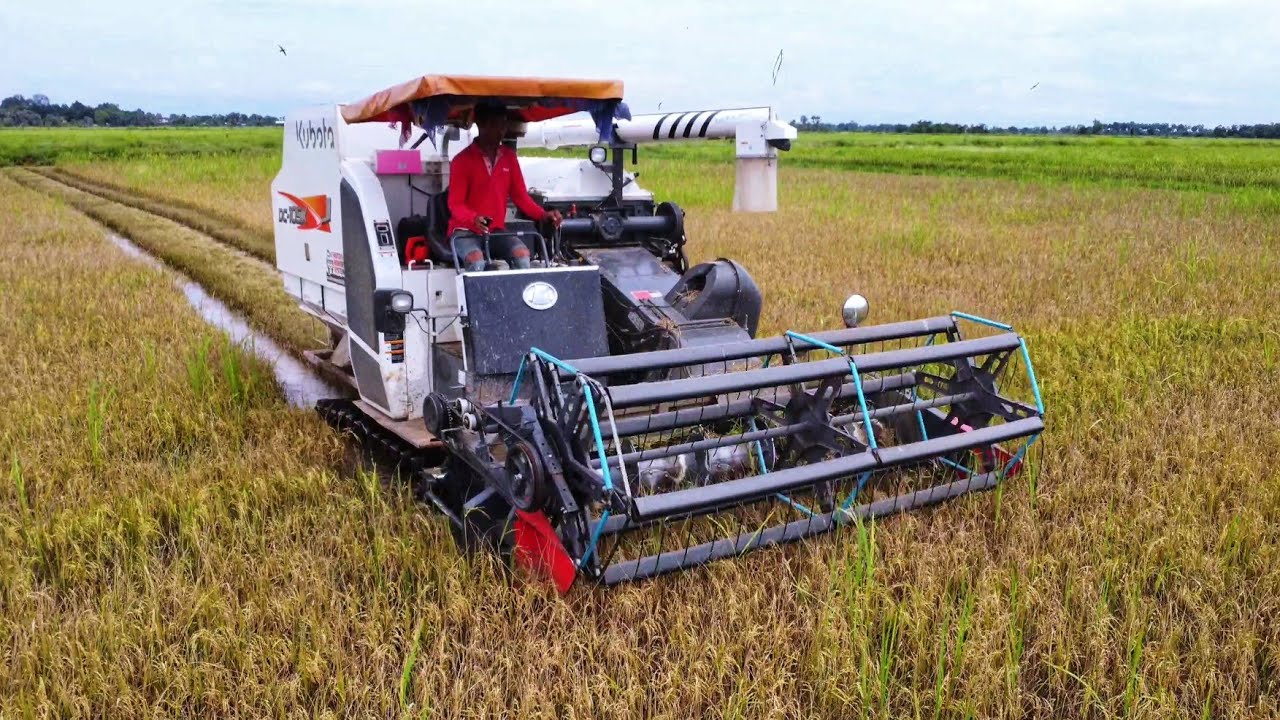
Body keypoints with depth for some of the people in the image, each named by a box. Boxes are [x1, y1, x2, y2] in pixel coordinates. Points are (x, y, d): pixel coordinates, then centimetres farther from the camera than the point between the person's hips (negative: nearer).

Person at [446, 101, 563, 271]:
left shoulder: (509, 157, 7)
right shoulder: (462, 160, -8)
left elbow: (520, 196, 8)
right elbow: (455, 204, -10)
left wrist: (543, 215, -10)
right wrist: (473, 219, -33)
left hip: (497, 230, 4)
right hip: (466, 231, -4)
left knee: (522, 255, -25)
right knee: (477, 262, -34)